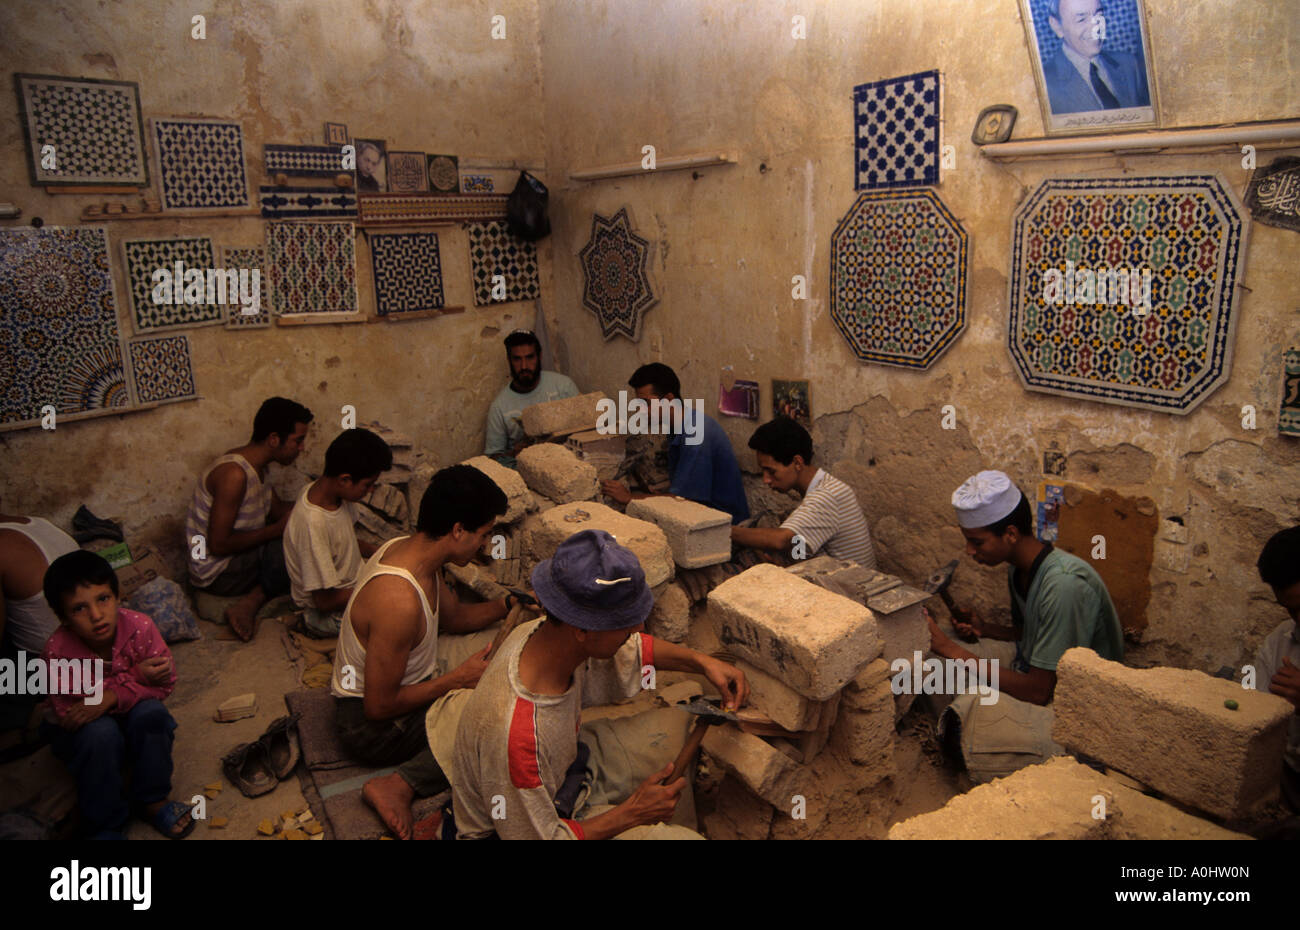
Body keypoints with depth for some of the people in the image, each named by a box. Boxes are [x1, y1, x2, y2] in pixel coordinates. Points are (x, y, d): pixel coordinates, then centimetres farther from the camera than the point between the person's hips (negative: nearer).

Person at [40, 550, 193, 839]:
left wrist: (113, 697, -33)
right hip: (81, 729, -2)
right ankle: (106, 825, -11)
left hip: (132, 718, 2)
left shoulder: (139, 627, -24)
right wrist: (134, 677, -28)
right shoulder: (58, 652, -28)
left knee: (151, 713, -28)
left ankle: (153, 801, -8)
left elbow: (165, 682, -17)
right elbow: (67, 713, -23)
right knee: (101, 733, -32)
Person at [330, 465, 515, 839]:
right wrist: (459, 679, -19)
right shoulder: (399, 601, -36)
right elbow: (379, 706, -28)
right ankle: (399, 785, -16)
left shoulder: (408, 548, -7)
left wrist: (509, 603, -3)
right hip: (372, 724, -9)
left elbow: (452, 616, 11)